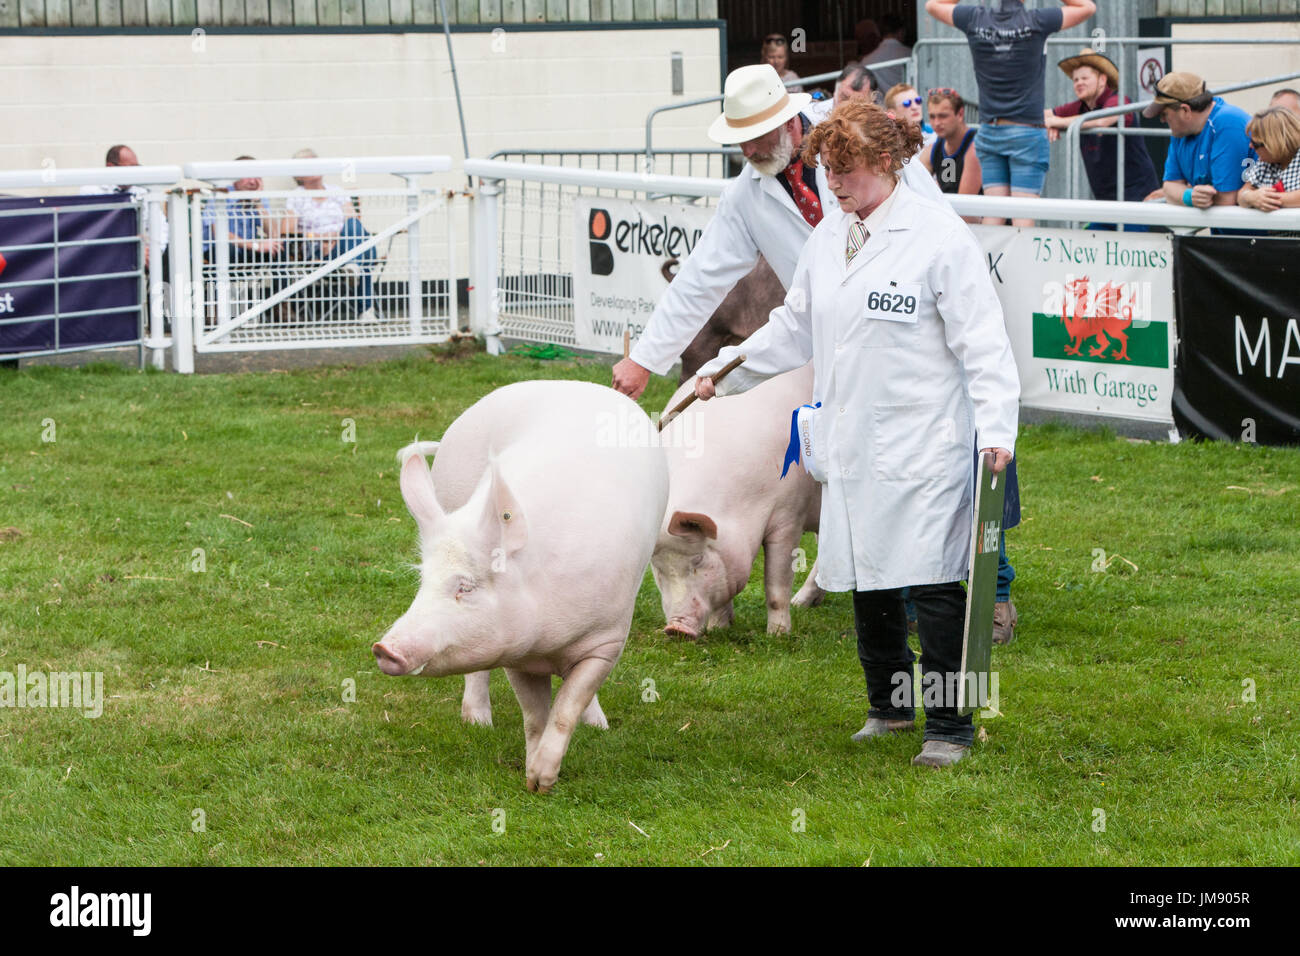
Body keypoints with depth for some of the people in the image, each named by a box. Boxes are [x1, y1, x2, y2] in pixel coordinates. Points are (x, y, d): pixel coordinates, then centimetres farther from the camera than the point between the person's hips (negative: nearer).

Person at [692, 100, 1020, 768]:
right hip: (851, 447, 7)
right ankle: (889, 705, 28)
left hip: (923, 444, -7)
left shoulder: (939, 235, -9)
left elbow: (981, 341, -10)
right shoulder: (828, 235, 11)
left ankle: (949, 725, 3)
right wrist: (725, 372, 19)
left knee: (934, 585, -7)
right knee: (866, 575, 12)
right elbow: (793, 329, 24)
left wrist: (996, 428, -18)